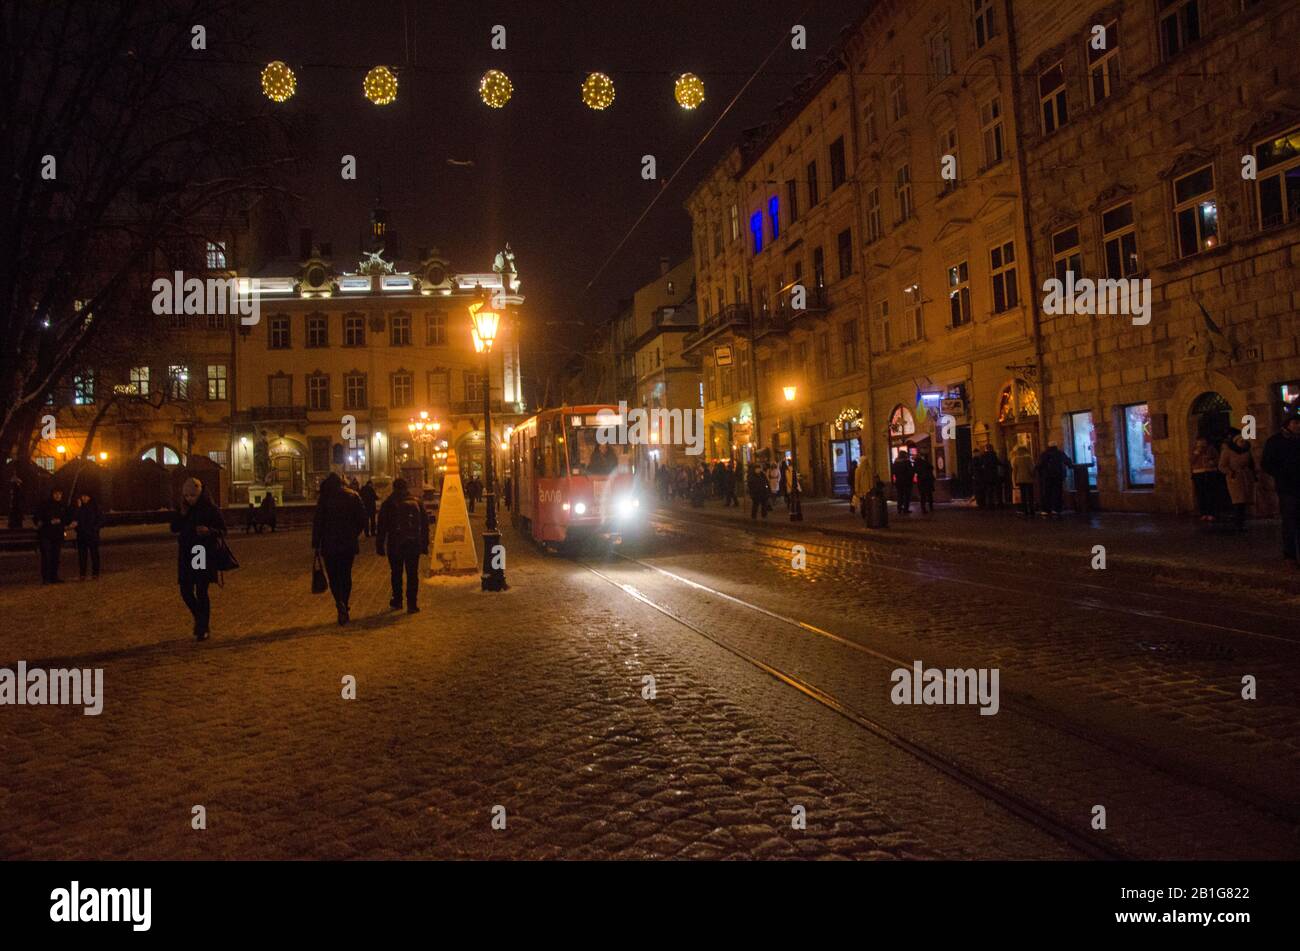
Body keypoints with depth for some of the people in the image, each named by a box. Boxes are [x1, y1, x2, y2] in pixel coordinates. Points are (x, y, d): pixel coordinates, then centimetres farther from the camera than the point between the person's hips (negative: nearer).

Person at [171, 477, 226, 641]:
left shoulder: (211, 509, -5)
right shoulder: (183, 509, 9)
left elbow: (223, 530, -3)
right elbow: (174, 529, 7)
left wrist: (209, 531, -23)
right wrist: (182, 514, -6)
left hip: (205, 555, -5)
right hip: (186, 556, 5)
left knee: (201, 592, -6)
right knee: (186, 592, 4)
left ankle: (203, 628, 7)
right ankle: (201, 621, 28)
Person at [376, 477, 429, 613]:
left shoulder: (388, 504, -2)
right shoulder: (416, 502, 5)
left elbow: (382, 527, -3)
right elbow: (425, 525, 7)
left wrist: (379, 545, 3)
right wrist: (425, 545, 11)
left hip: (395, 545, -1)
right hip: (414, 544, 1)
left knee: (396, 574, 13)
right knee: (412, 574, 3)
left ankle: (397, 600, 21)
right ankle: (412, 603, 0)